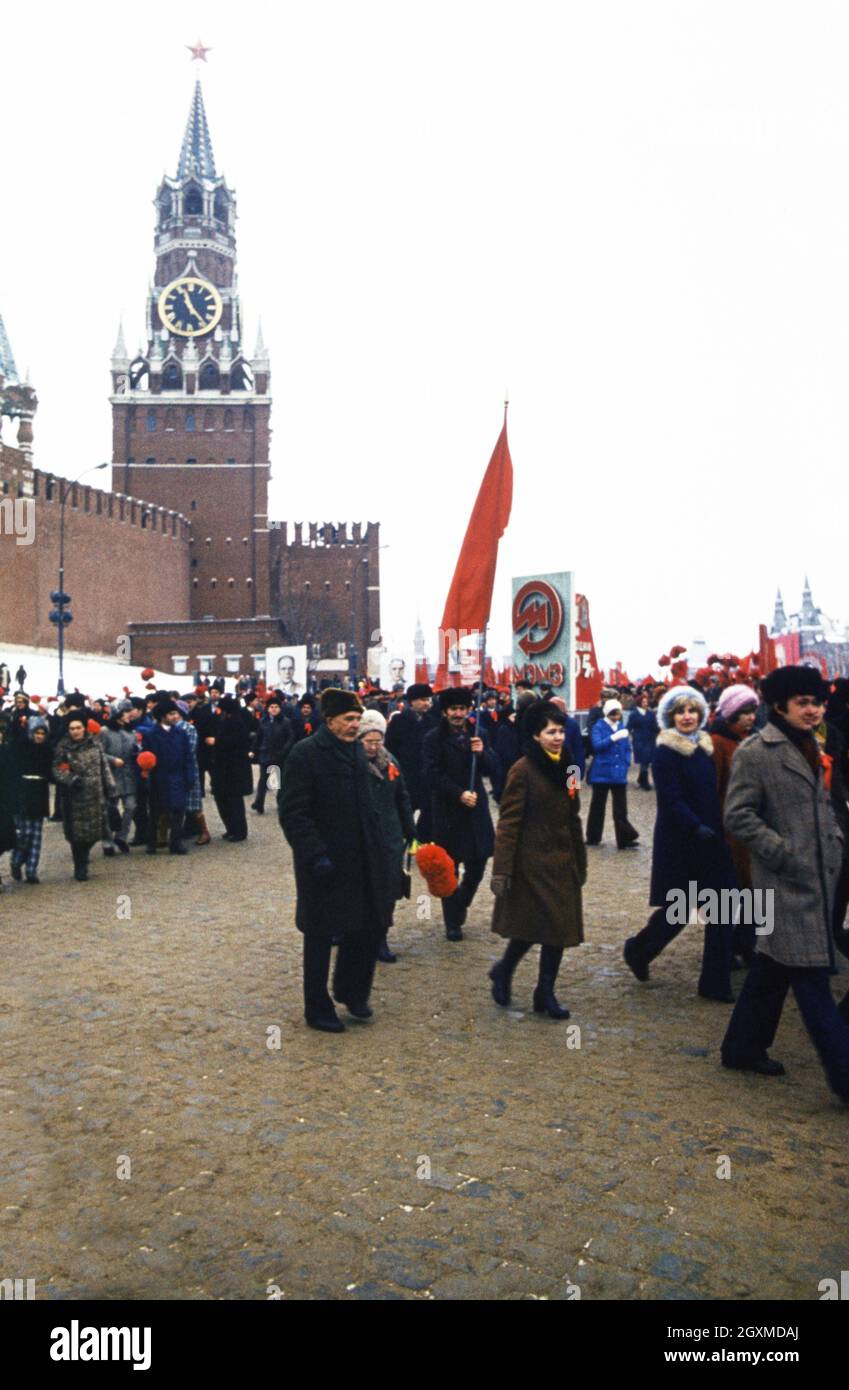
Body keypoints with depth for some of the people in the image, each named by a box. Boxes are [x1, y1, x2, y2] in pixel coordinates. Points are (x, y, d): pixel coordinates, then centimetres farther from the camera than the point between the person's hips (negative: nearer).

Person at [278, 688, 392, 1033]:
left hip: (361, 861, 7)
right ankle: (317, 1010, 26)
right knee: (320, 937, 8)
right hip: (325, 865, -7)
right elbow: (292, 813, -18)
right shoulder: (305, 754, -14)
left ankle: (351, 991, 35)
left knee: (368, 928, 12)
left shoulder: (356, 750, 10)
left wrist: (378, 846, 13)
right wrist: (316, 855, -23)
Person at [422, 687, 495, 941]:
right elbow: (434, 775, -12)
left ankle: (459, 904, 34)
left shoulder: (474, 735, 10)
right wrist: (459, 794, -20)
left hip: (475, 809, 4)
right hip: (447, 812, -4)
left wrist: (481, 753, -13)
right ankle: (453, 922, 18)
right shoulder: (434, 739, -5)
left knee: (477, 866, 7)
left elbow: (488, 770, 7)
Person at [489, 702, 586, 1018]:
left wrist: (580, 862, 15)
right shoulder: (523, 770, -13)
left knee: (559, 927, 8)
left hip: (562, 863, 7)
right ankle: (503, 971, 27)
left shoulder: (566, 767, 8)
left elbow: (573, 819, 14)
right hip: (532, 863, -7)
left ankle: (545, 993, 22)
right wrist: (501, 870, -18)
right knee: (531, 927, 1)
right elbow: (508, 823, -15)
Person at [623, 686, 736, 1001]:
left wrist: (719, 828, 6)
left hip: (711, 840, 6)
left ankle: (716, 983, 14)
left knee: (719, 912, 4)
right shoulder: (666, 751, -10)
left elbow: (714, 792, 15)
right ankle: (638, 949, 31)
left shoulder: (706, 747, 10)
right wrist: (698, 828, -27)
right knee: (679, 909, 4)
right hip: (679, 842, -6)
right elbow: (671, 799, -17)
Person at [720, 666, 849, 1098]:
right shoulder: (755, 751, -11)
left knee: (775, 963, 16)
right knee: (812, 979, -4)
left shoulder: (810, 747, 15)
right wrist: (785, 853, -18)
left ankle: (743, 1047, 29)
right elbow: (737, 816, -14)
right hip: (787, 881, -9)